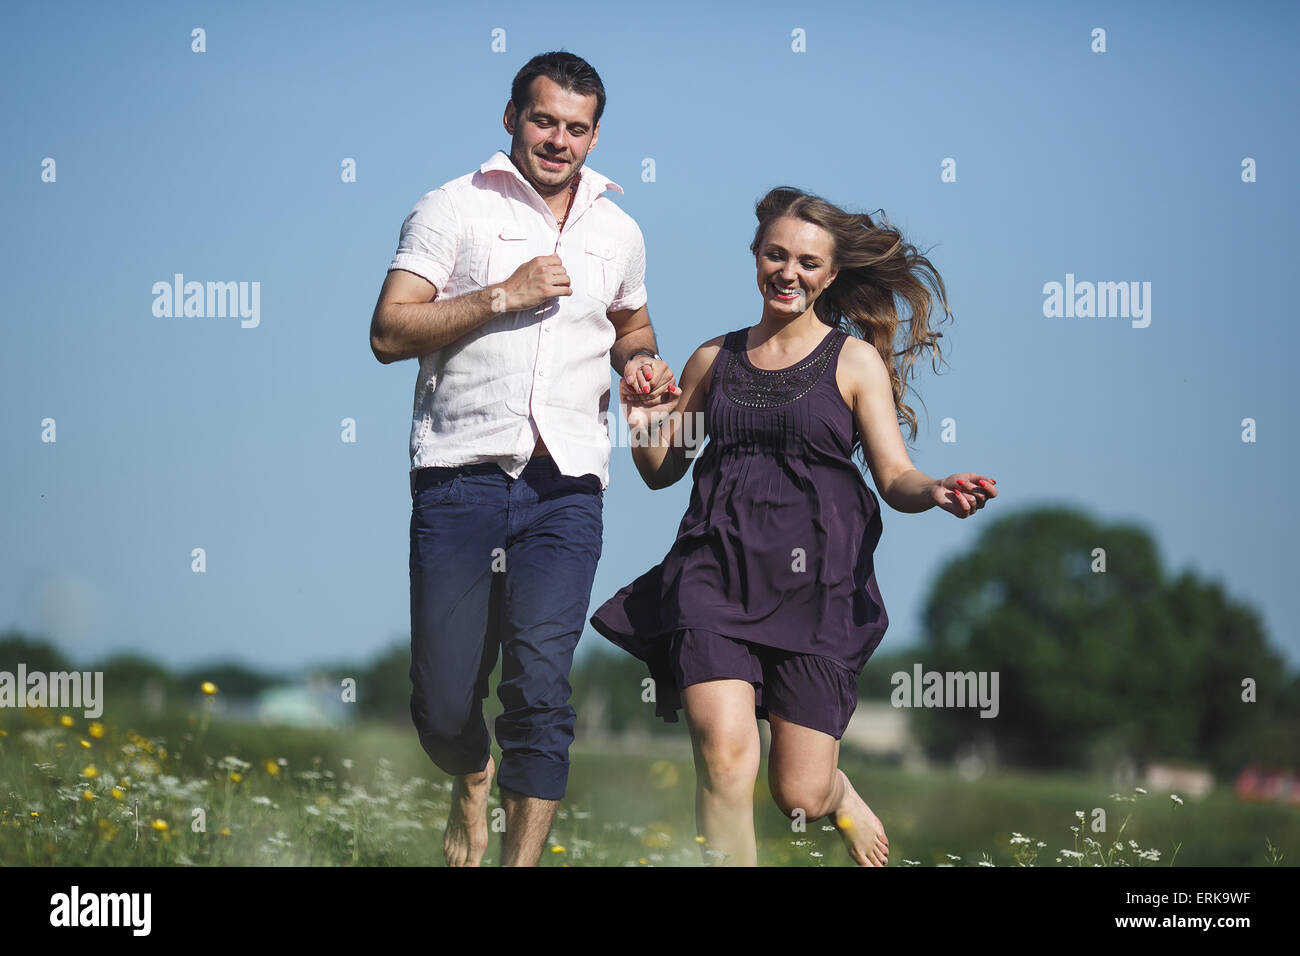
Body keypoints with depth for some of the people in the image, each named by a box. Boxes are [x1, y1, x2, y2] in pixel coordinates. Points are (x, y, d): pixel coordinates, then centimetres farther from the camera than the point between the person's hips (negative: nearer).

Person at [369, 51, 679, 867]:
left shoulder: (617, 231, 17)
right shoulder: (456, 209, 2)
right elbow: (389, 333, -5)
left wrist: (640, 361, 13)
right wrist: (503, 295, -12)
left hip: (567, 487, 2)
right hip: (461, 472, -2)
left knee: (541, 688, -11)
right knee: (442, 705, 1)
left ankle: (523, 855, -6)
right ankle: (473, 784, 34)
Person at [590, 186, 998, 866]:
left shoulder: (856, 361, 7)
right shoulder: (714, 359, 15)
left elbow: (895, 477, 2)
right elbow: (662, 472, 21)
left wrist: (937, 492, -21)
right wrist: (644, 426, -1)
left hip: (816, 576, -2)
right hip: (717, 569, 2)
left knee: (799, 795, -3)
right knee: (724, 754, -23)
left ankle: (842, 799, 35)